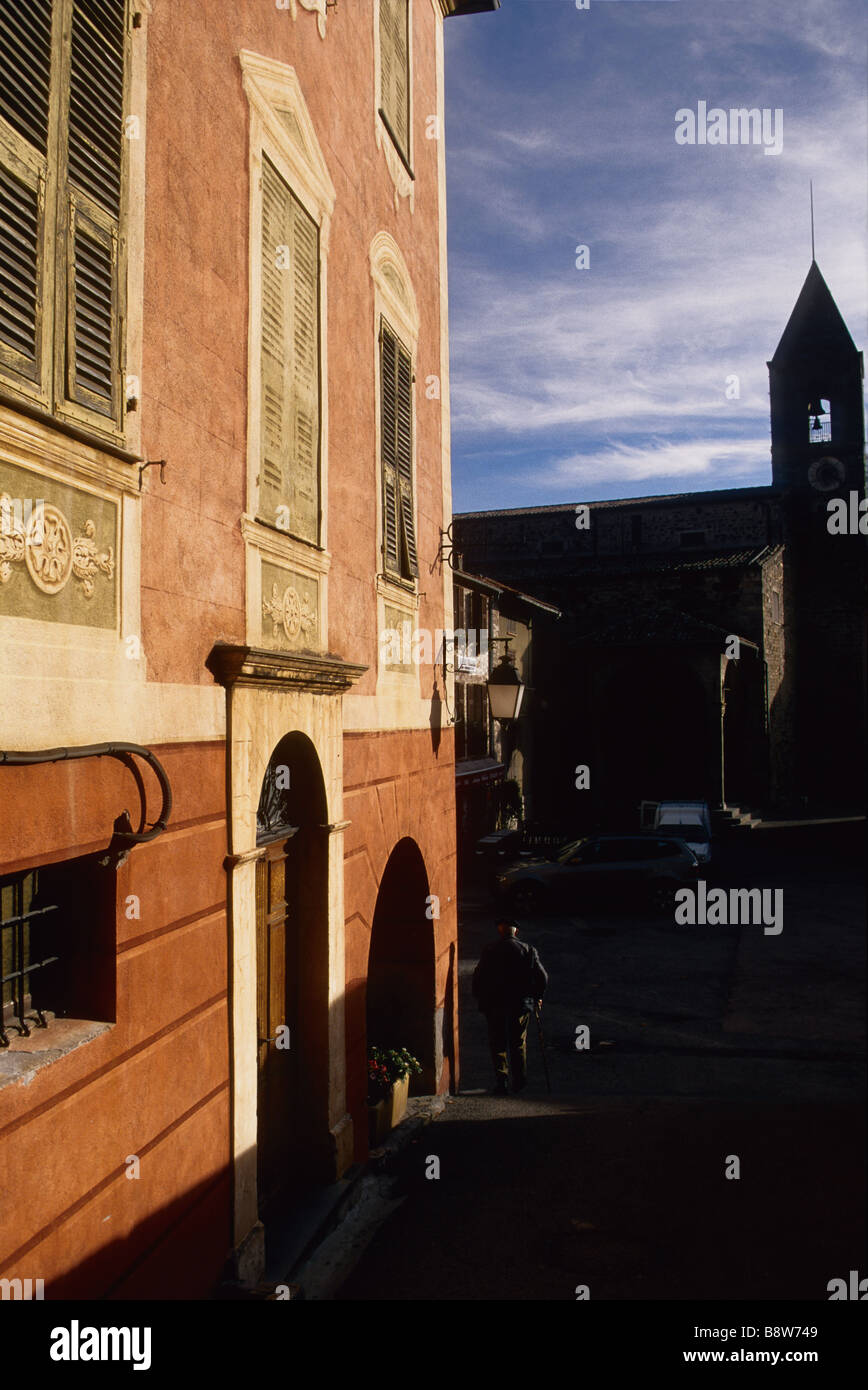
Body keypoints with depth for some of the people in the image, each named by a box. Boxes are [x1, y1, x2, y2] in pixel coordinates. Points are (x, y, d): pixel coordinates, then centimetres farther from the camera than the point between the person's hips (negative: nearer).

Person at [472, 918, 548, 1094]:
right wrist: (537, 997, 12)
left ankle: (501, 1082, 4)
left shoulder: (489, 950, -6)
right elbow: (542, 977, -3)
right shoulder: (528, 950, -2)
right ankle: (520, 1081, 20)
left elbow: (478, 976, -6)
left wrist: (480, 1000, 7)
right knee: (519, 1043, 17)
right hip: (521, 1005, 1)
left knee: (498, 1045, 9)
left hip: (494, 1005, -1)